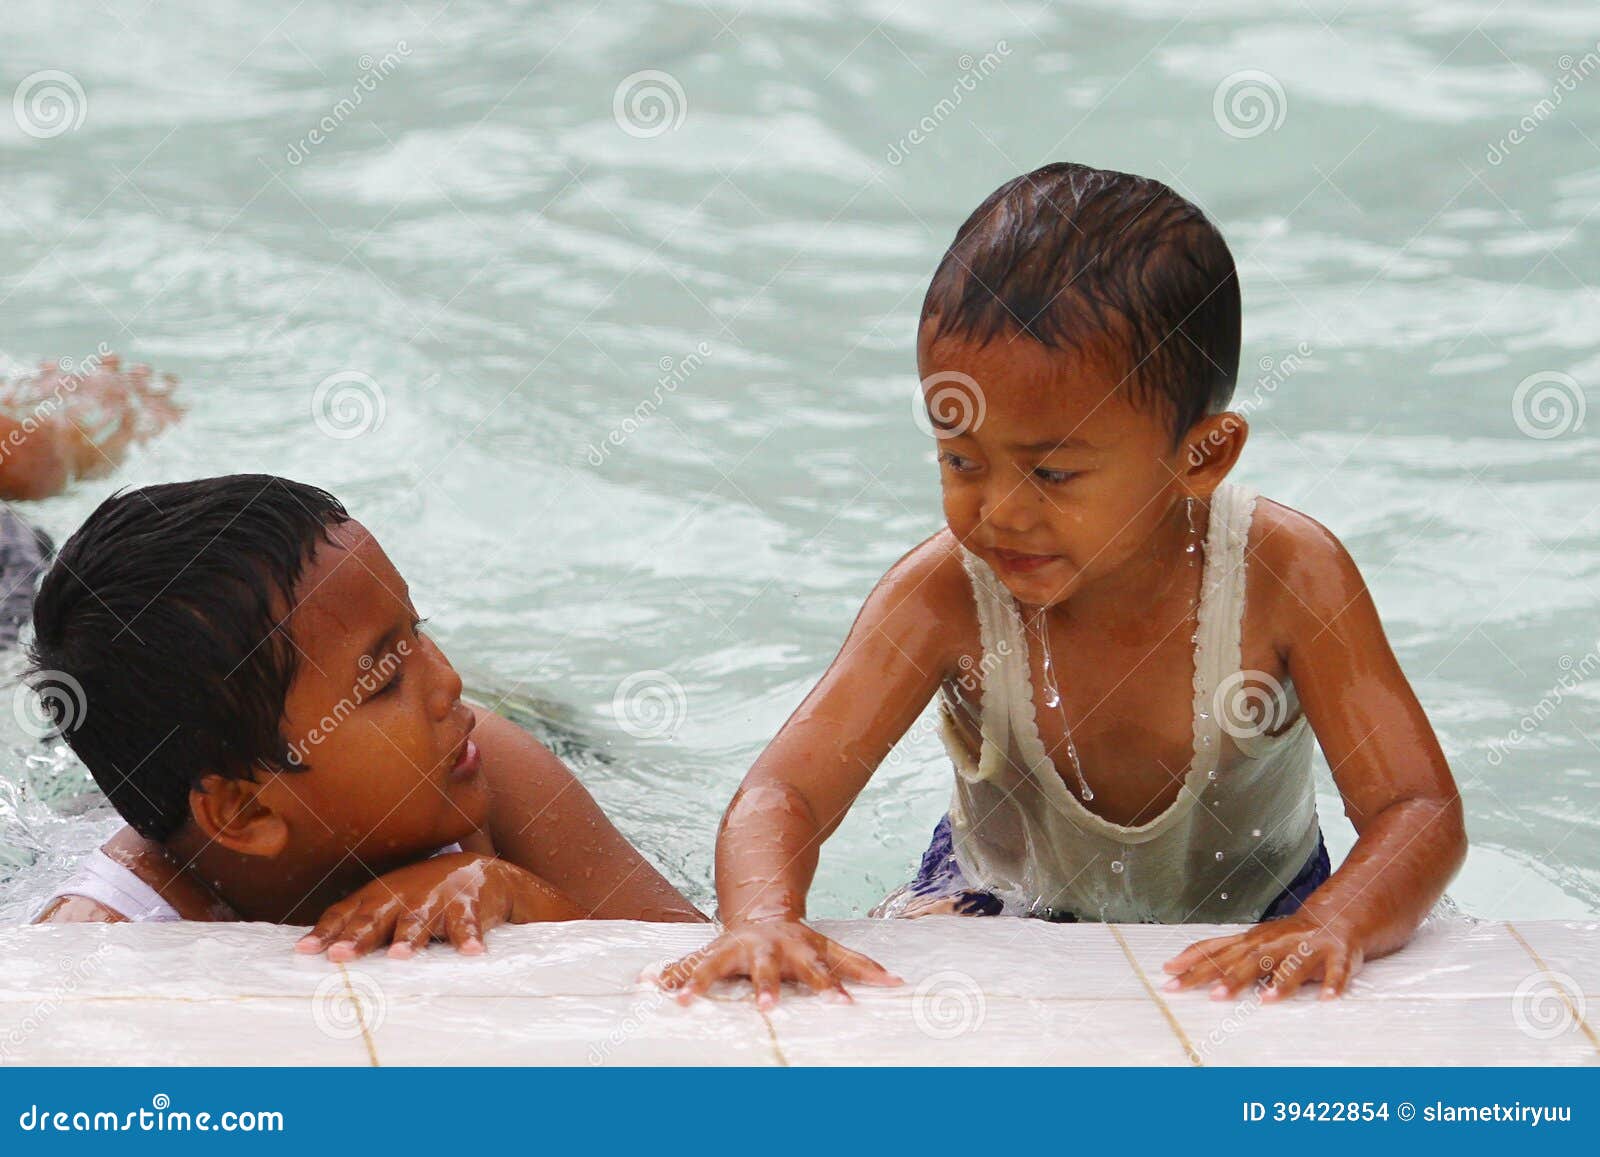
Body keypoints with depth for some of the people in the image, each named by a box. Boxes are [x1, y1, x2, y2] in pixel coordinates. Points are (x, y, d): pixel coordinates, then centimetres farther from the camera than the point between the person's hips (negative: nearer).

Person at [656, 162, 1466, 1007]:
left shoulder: (1286, 576, -28)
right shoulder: (945, 595, -25)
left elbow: (1422, 814, -29)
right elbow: (783, 793, -29)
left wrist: (1330, 929, -53)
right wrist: (764, 922, -54)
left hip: (1247, 920, -1)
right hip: (1006, 903, 1)